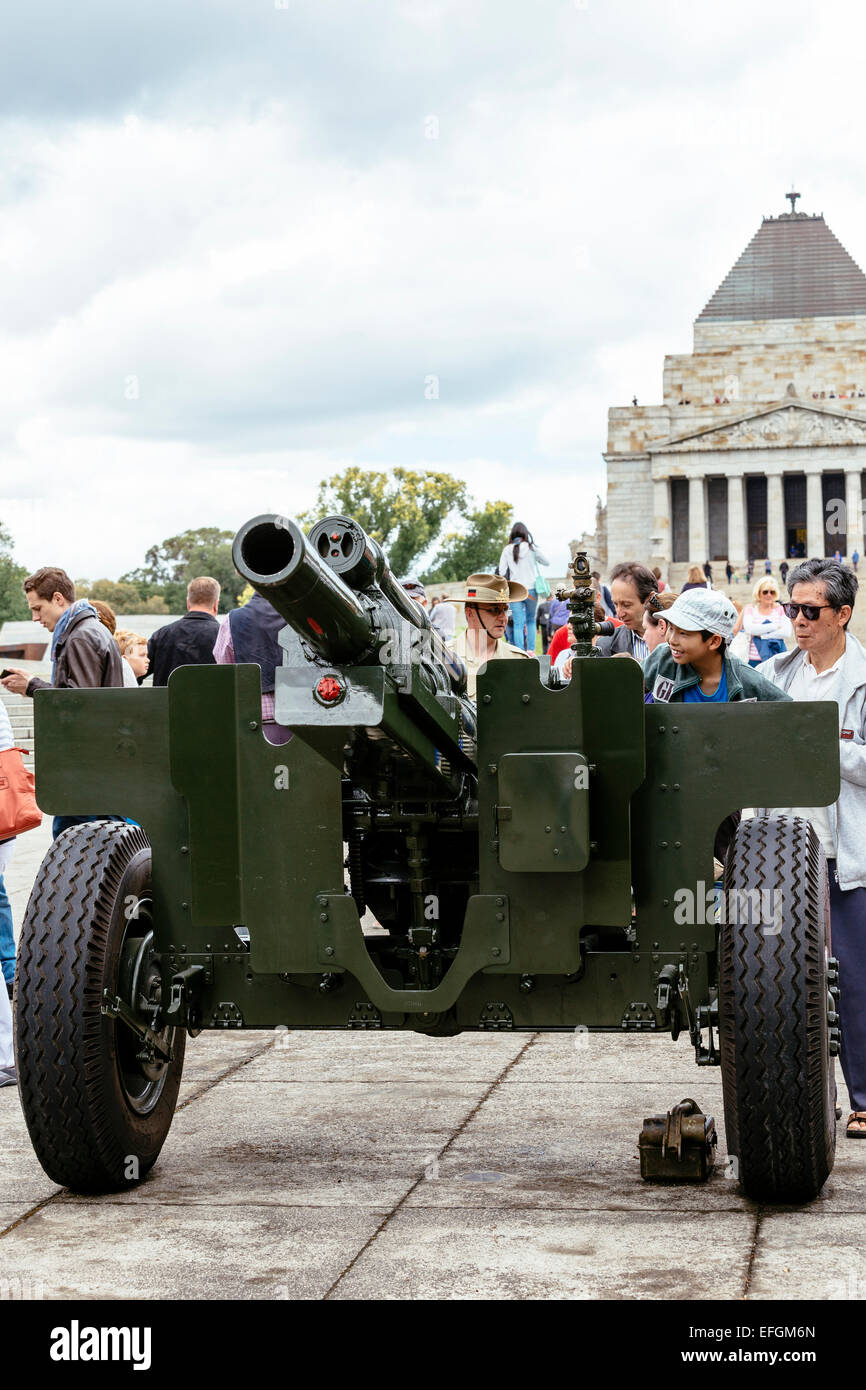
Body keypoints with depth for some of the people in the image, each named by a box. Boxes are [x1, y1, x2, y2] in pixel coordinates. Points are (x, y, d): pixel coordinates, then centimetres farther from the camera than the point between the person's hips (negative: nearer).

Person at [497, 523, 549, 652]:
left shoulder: (507, 550, 0)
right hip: (531, 589, 0)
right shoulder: (531, 547, -3)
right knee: (531, 620, 15)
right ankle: (531, 649, 8)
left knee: (518, 623, 0)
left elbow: (501, 571, 0)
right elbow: (546, 562, 7)